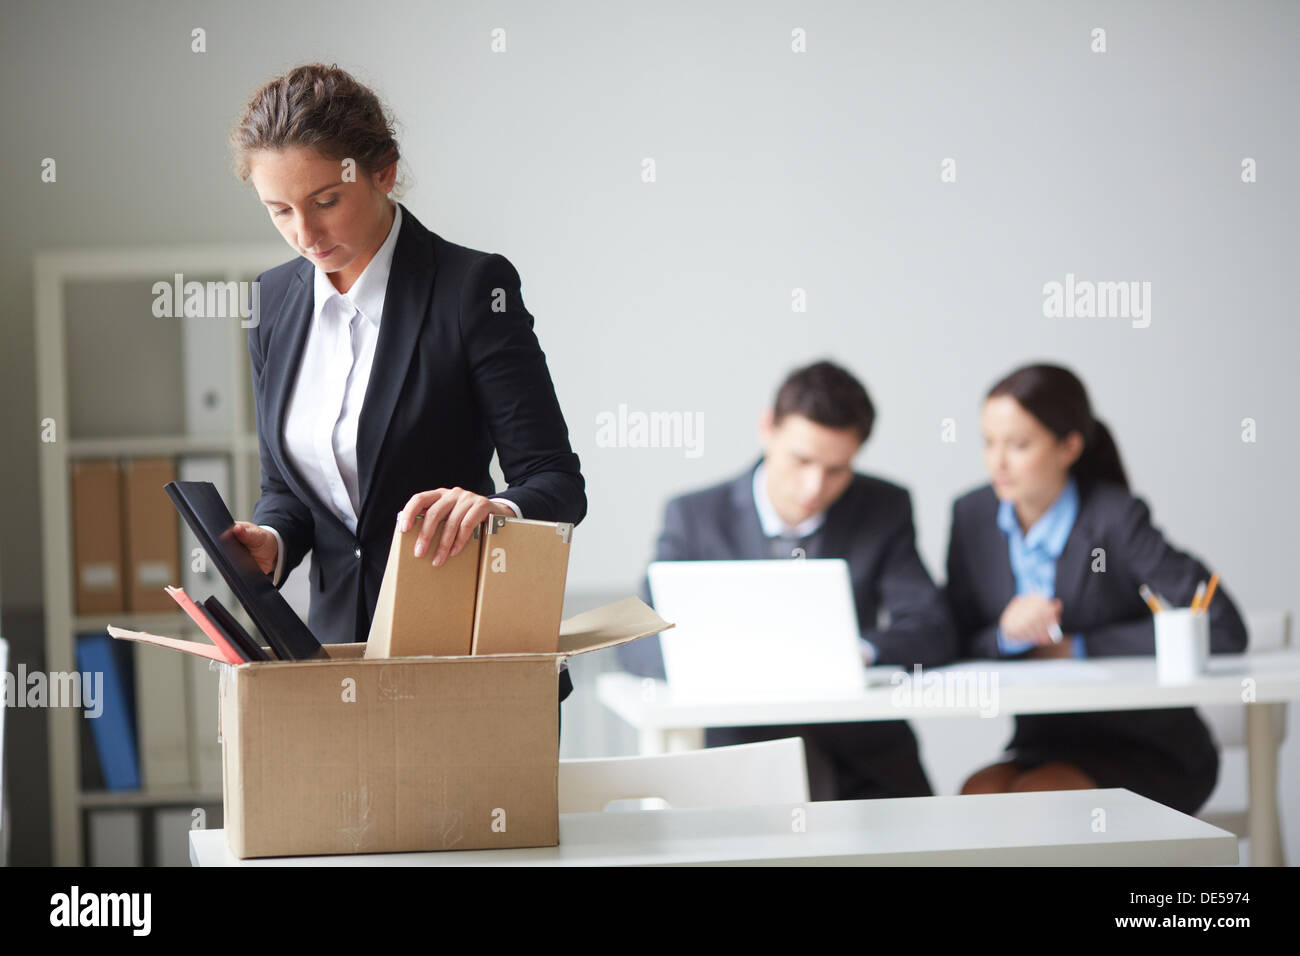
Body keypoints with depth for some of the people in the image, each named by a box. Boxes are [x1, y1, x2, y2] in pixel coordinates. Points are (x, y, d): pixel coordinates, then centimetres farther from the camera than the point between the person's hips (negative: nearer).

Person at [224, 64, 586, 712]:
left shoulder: (472, 287, -11)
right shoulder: (276, 300, 5)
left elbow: (557, 484, -14)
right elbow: (285, 483, 12)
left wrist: (495, 510, -36)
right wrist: (268, 543, -10)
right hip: (338, 638, 4)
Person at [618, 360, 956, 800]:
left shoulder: (885, 510, 5)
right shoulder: (694, 516, 1)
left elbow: (932, 631, -2)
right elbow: (637, 643, -5)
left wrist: (858, 650, -24)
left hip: (862, 758, 2)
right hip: (741, 745, -1)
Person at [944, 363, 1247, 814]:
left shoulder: (1117, 519, -15)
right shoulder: (973, 516, 0)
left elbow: (1223, 629, -21)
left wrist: (1080, 648, -17)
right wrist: (1005, 634, -23)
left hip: (1153, 758, -4)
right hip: (1044, 747, 4)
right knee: (978, 794, -26)